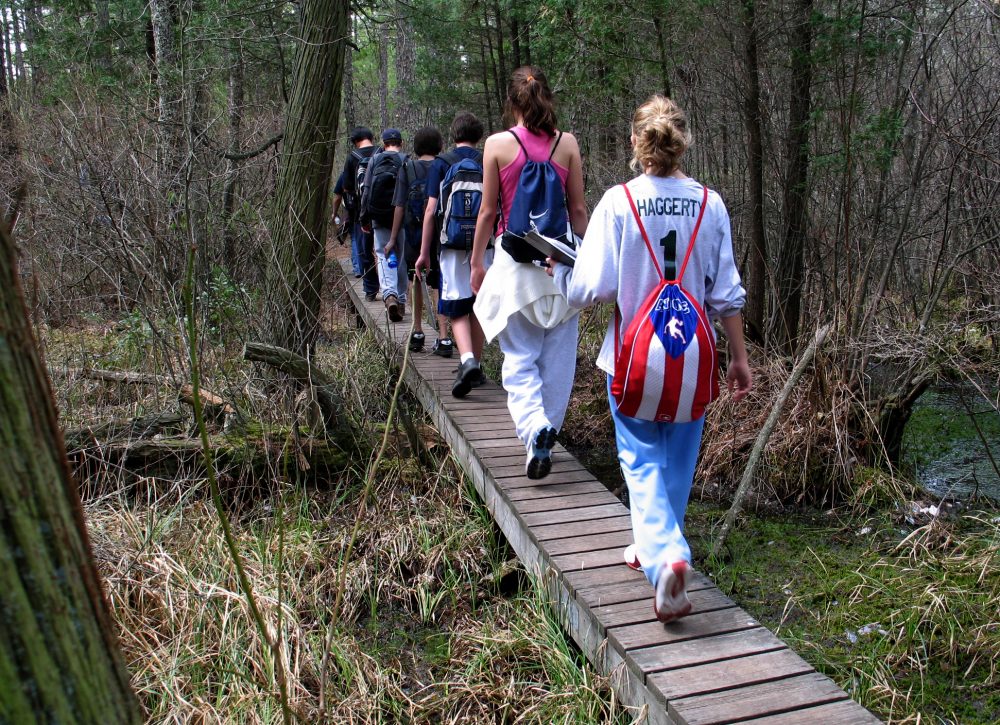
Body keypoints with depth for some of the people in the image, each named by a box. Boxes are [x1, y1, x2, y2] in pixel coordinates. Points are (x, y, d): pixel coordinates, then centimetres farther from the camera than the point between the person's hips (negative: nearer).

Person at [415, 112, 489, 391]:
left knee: (457, 309, -1)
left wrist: (424, 252, 2)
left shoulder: (441, 164, 0)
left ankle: (467, 360, -23)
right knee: (478, 307, 13)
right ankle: (475, 366, 21)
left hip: (453, 245, -2)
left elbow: (431, 210, -3)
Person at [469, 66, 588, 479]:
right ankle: (547, 434, 24)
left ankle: (533, 428, -16)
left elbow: (488, 211, -1)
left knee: (519, 358, 6)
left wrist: (476, 263, 10)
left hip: (515, 258, -2)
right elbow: (578, 209, 4)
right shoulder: (567, 143, 2)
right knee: (558, 356, 13)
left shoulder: (498, 144, -3)